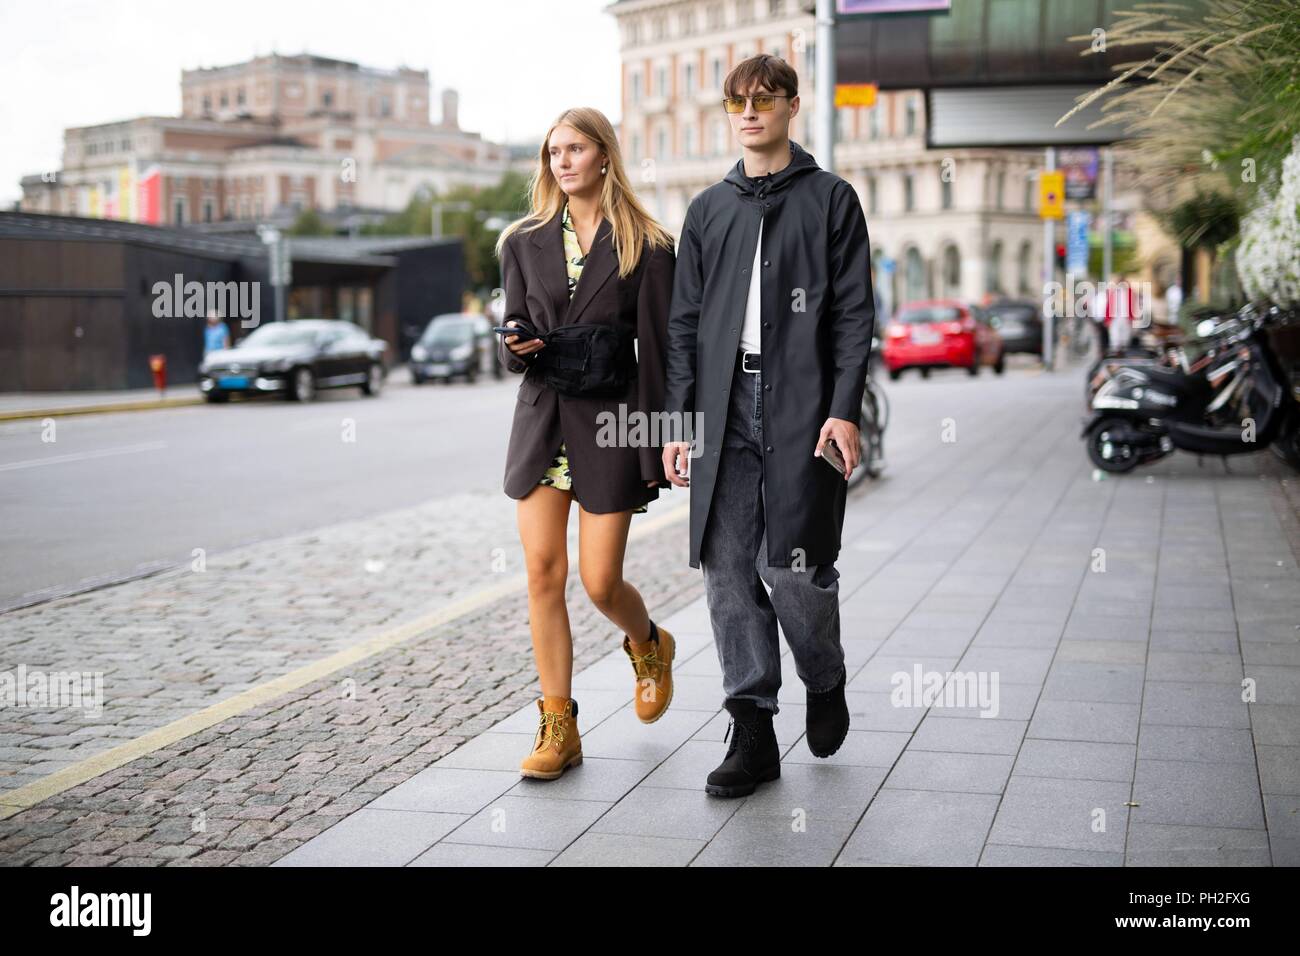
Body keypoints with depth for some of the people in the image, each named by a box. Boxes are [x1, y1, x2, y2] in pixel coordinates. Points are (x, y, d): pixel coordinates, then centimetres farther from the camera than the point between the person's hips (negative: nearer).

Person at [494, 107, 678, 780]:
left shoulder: (645, 246, -1)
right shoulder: (526, 242, 10)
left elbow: (656, 348, -4)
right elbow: (510, 339, 13)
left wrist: (656, 448, -7)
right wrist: (516, 347, -12)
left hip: (610, 422, -3)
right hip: (542, 421, 4)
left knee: (601, 581, -3)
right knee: (543, 573, -2)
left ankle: (649, 645, 33)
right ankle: (558, 729, 6)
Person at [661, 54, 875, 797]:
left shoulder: (830, 199, 6)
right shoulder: (709, 210, 17)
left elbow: (855, 312, 1)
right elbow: (686, 321, 15)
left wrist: (844, 409, -10)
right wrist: (680, 419, 8)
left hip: (802, 412, -4)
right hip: (725, 410, 4)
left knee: (794, 568, -8)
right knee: (729, 570, 0)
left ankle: (826, 686, 22)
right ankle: (754, 734, 7)